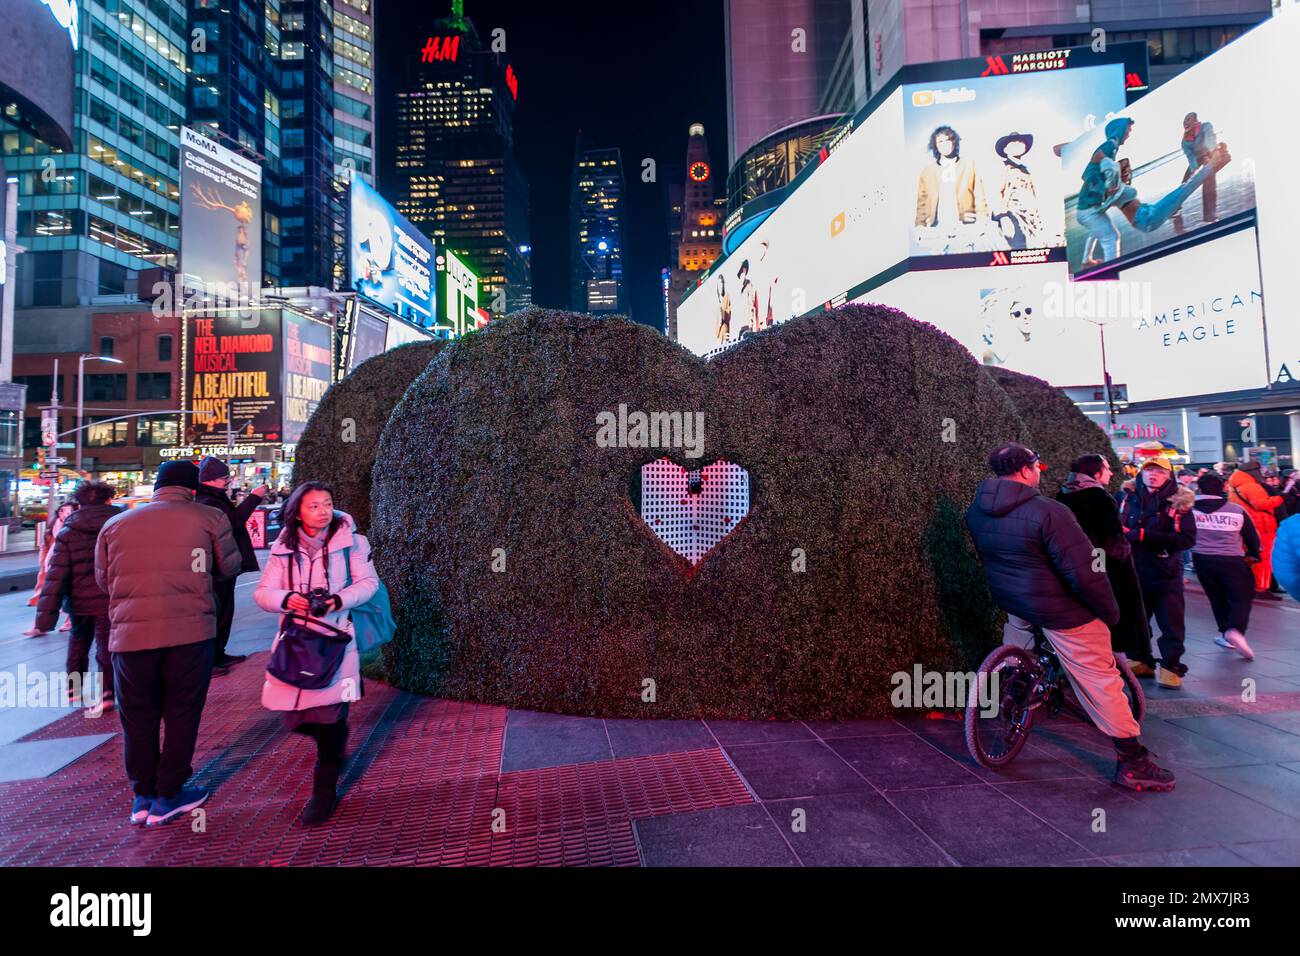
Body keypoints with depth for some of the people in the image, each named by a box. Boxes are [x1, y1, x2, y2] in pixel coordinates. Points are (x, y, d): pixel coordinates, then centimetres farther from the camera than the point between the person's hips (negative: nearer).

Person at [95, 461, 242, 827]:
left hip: (130, 634, 3)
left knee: (138, 717, 16)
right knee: (182, 713, 11)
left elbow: (103, 579, 18)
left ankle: (142, 797, 24)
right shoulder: (208, 518, -1)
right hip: (190, 631, -2)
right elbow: (230, 566, 8)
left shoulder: (115, 524, 9)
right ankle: (168, 797, 19)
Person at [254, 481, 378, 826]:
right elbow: (263, 593, 2)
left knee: (329, 716, -3)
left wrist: (339, 600, -19)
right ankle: (335, 738, 45)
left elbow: (368, 582, -2)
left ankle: (325, 791, 17)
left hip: (335, 636, -3)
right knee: (295, 718, 9)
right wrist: (287, 599, -20)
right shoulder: (284, 547, 1)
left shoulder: (350, 541, -5)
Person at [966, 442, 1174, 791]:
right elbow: (1085, 573, -25)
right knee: (1100, 680, 6)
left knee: (1018, 623, 38)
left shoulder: (976, 511, -5)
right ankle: (1132, 762, 17)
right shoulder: (1048, 512, -27)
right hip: (1059, 611, -6)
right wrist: (1110, 611, -8)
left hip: (1010, 601, 7)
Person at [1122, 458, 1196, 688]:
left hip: (1167, 574, -3)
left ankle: (1171, 666, 18)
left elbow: (1187, 538, -13)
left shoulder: (1178, 502, -4)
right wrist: (1126, 535, -17)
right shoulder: (1131, 500, 6)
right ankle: (1140, 660, 28)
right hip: (1135, 572, 3)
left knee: (1171, 625, 5)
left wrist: (1144, 536, -19)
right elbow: (1119, 531, 5)